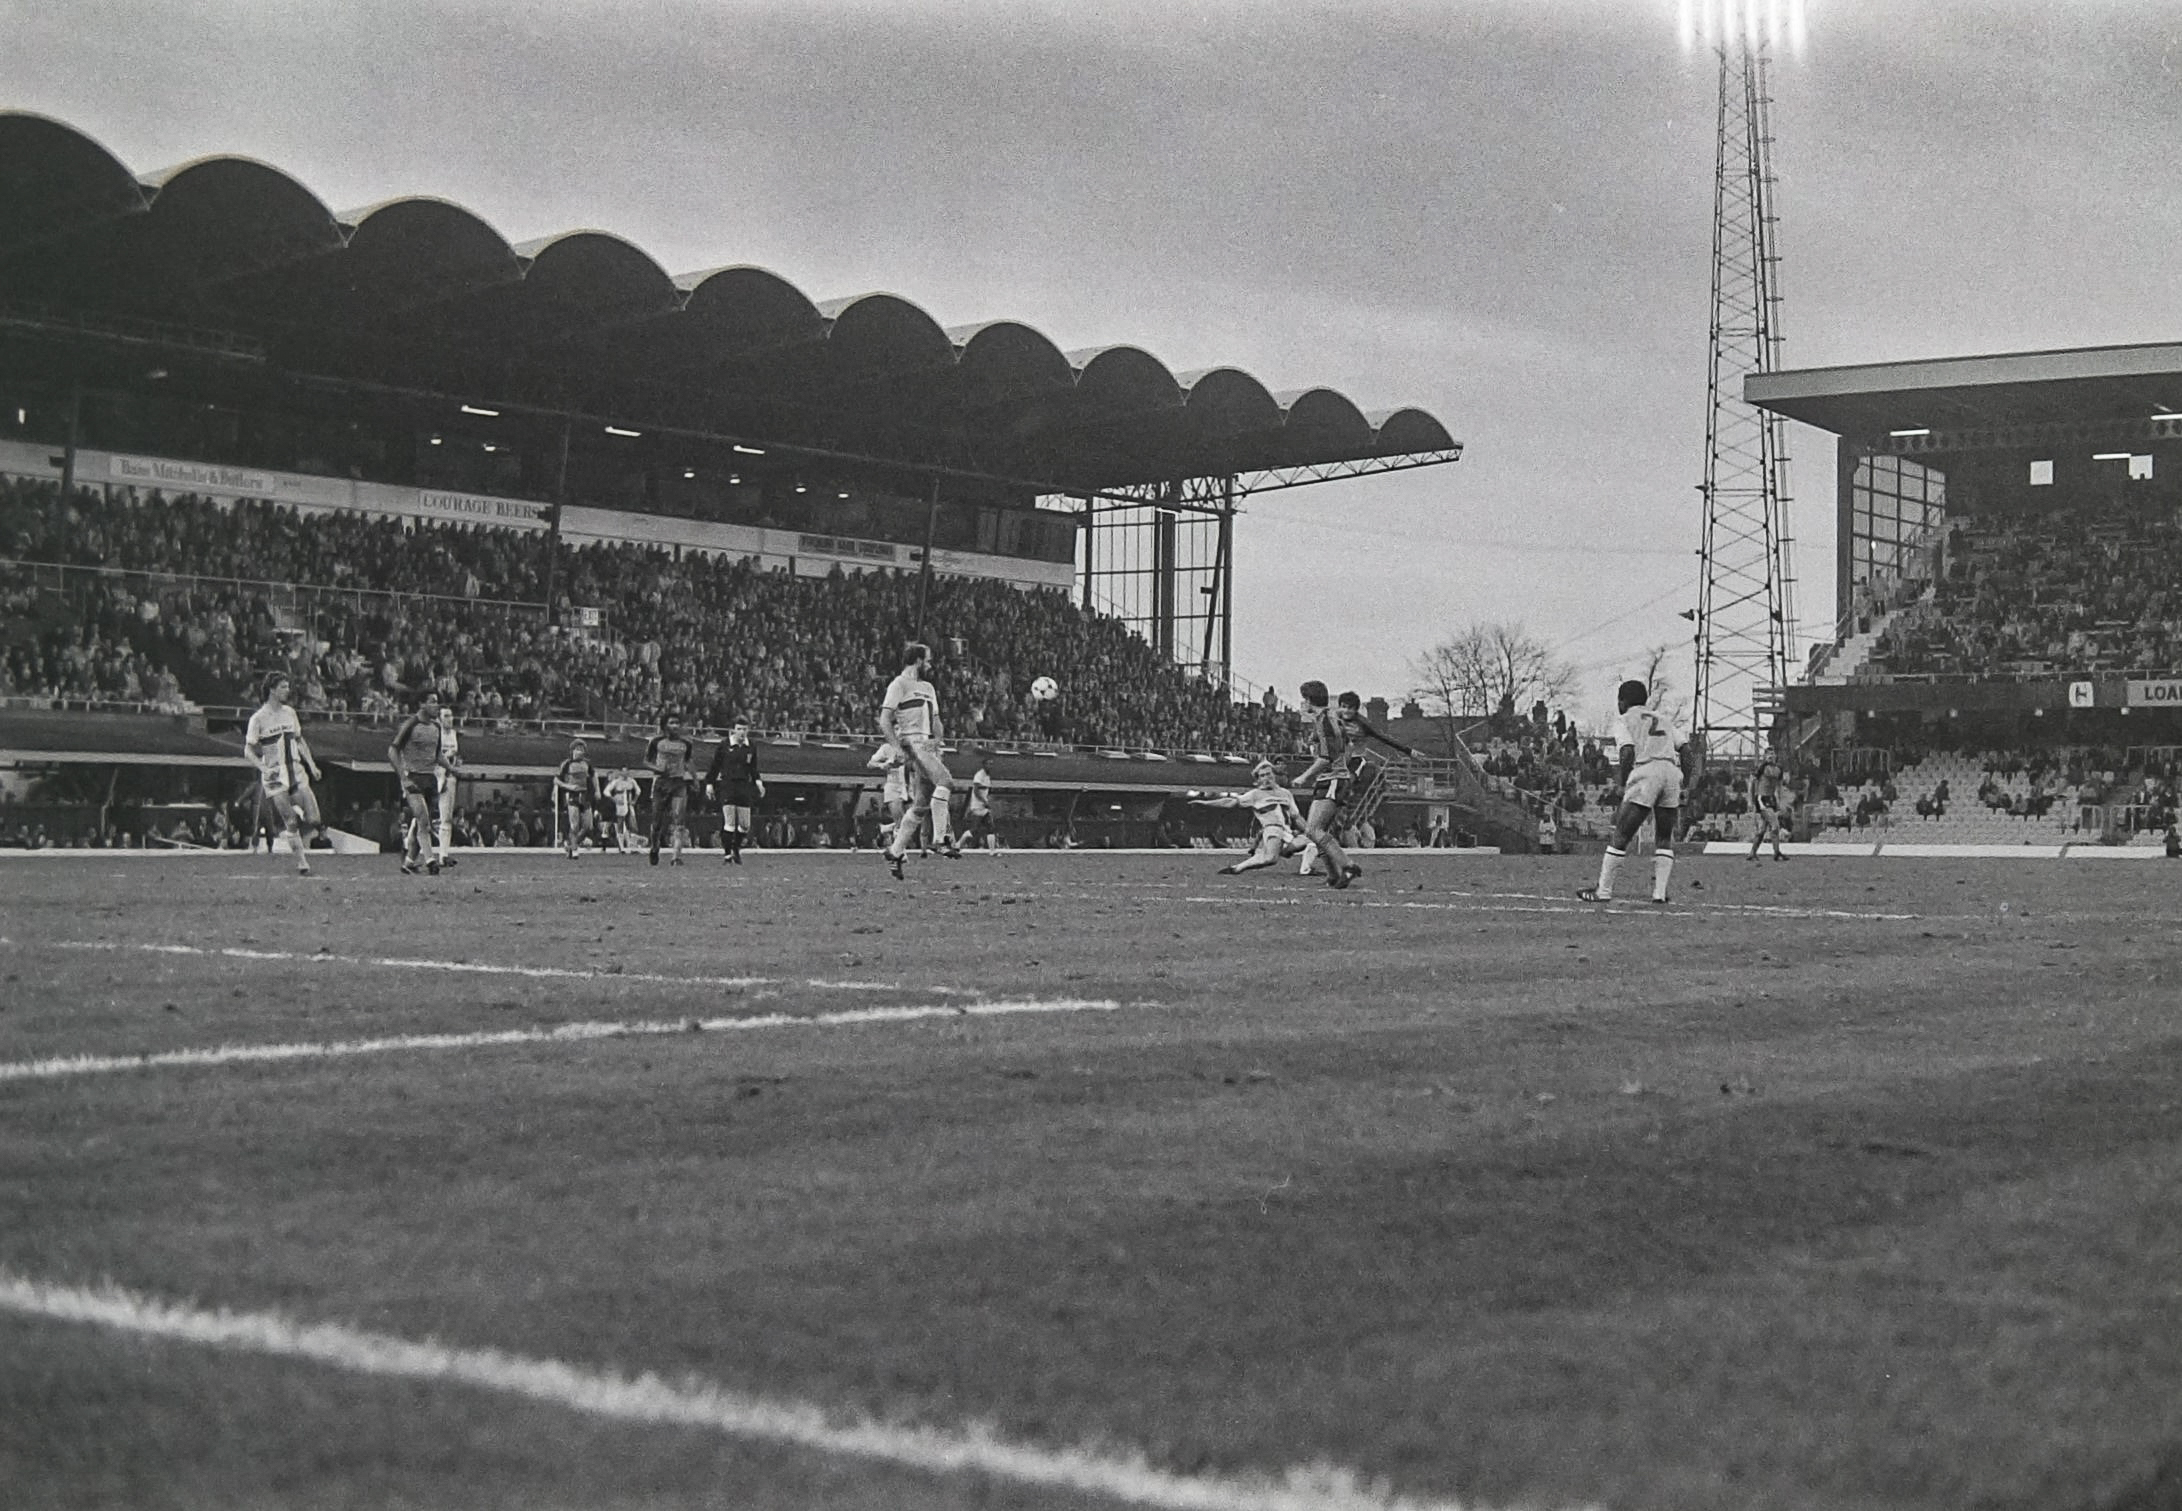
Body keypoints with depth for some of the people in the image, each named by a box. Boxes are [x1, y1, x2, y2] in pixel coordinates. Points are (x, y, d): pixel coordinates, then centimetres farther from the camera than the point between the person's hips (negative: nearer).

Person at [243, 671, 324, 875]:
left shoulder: (289, 712, 10)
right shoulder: (259, 718, -7)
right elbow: (248, 750, -6)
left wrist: (311, 764, 14)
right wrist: (264, 768, -20)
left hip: (296, 770, 4)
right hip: (275, 776, -4)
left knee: (314, 819, -8)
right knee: (291, 822, -6)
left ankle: (301, 848, 20)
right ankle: (301, 863, 4)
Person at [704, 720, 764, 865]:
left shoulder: (751, 748, 8)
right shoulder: (724, 745, -2)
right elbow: (715, 766, 4)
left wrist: (758, 782, 0)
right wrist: (709, 783, 1)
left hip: (744, 787, 3)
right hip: (727, 786, -3)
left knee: (744, 824, 3)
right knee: (729, 822, -10)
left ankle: (737, 849, 26)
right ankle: (726, 854, -4)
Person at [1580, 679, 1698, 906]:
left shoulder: (1623, 721, 13)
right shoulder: (1664, 719, 29)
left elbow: (1628, 752, -6)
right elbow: (1687, 749, 17)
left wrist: (1623, 784, 3)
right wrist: (1685, 785, 18)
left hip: (1646, 771, -5)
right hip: (1672, 771, 5)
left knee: (1621, 835, 1)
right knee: (1664, 838, 15)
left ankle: (1604, 890, 2)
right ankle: (1660, 893, 6)